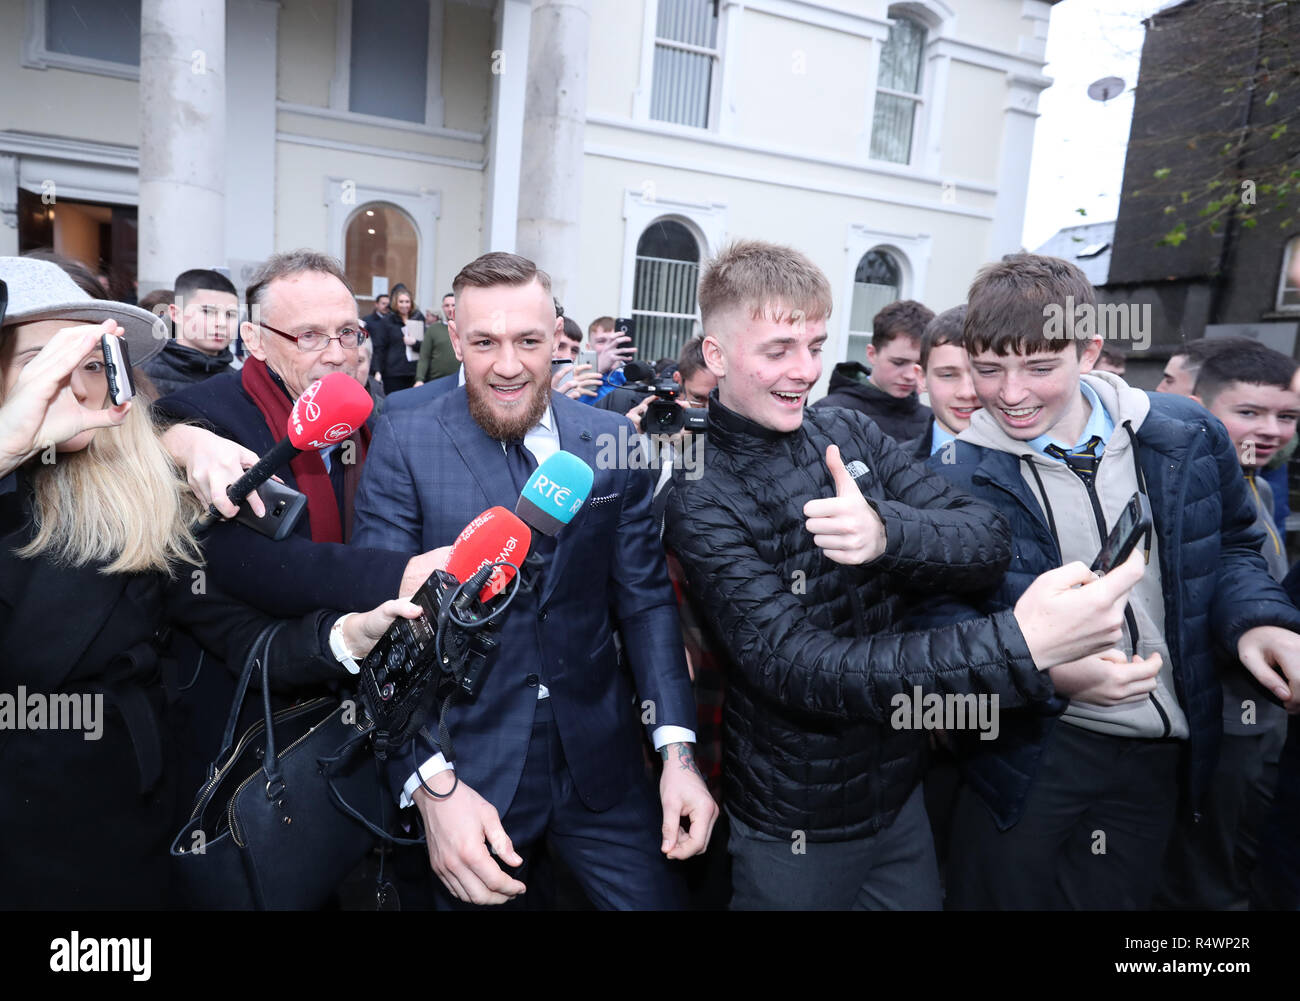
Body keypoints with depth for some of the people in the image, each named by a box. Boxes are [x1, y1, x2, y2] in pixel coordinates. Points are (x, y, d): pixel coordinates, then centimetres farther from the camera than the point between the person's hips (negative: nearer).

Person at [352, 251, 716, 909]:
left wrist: (677, 749, -9)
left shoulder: (613, 443, -2)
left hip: (599, 761, 2)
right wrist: (430, 782, -23)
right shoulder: (405, 442, -9)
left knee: (658, 895, 12)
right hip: (464, 766, -2)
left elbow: (644, 600, 1)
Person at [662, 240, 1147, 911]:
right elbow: (796, 667, -28)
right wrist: (1020, 644, -37)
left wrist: (886, 532, -33)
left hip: (902, 791, 4)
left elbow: (988, 541, -11)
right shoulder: (702, 499, -18)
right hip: (794, 830, -4)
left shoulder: (850, 434, -3)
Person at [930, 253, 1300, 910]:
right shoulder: (953, 480, -15)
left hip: (1163, 753, 4)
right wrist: (1048, 669, -31)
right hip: (1026, 751, -3)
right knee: (1003, 894, 11)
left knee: (1114, 899, 21)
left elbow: (1230, 546, 11)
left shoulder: (1186, 436, -5)